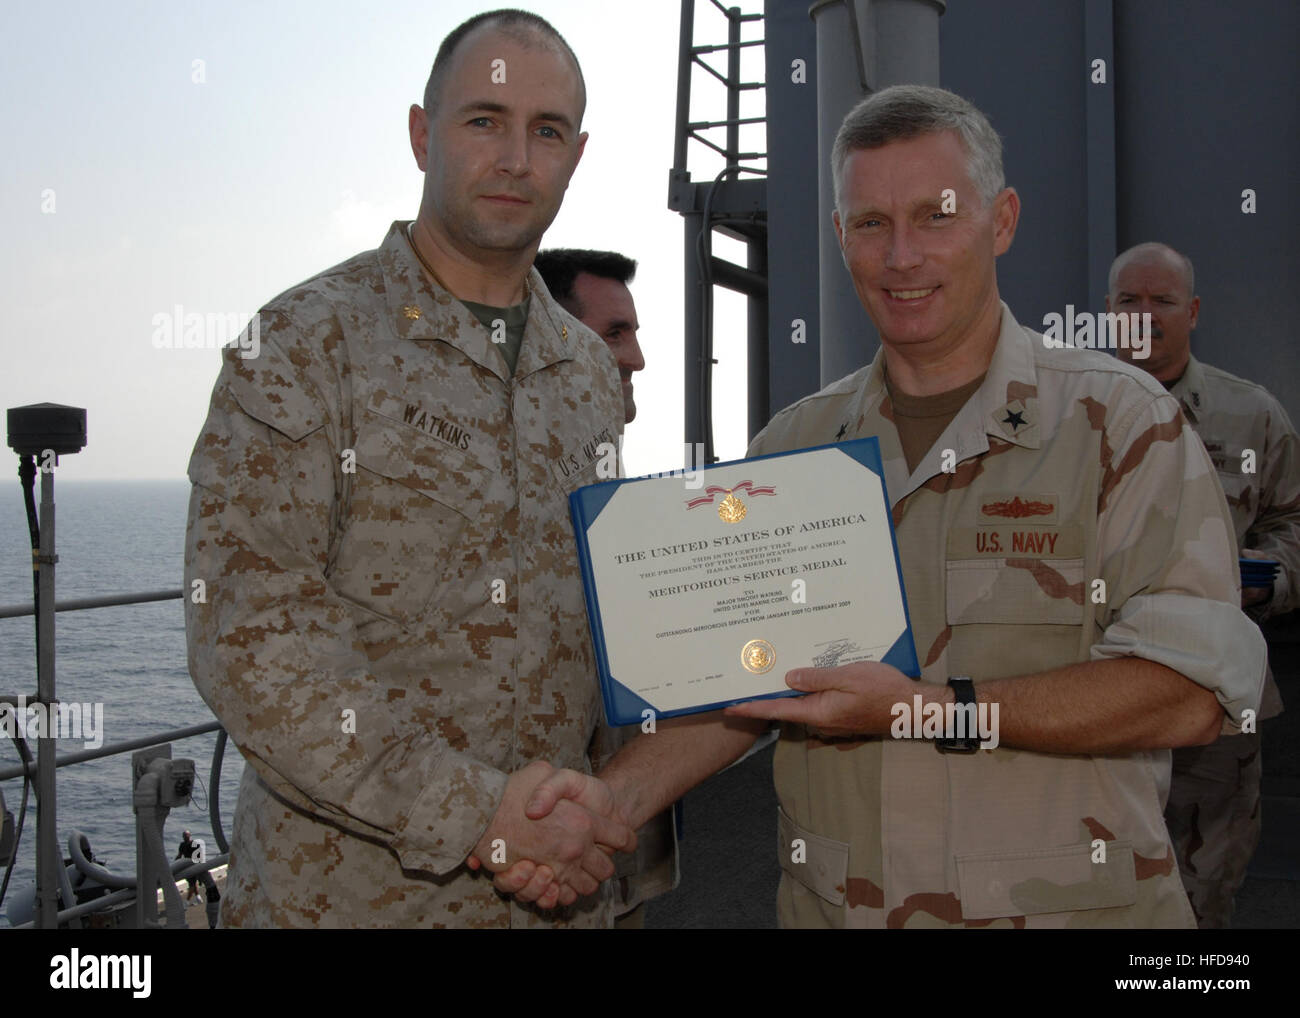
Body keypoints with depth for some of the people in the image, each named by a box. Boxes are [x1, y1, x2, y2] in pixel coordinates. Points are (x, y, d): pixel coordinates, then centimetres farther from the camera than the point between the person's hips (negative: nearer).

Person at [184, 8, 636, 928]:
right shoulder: (306, 343, -10)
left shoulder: (593, 372, 9)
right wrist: (476, 811, -21)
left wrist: (604, 807, 1)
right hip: (345, 889, -5)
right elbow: (248, 637, -18)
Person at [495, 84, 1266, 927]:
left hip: (1067, 903, -3)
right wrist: (618, 794, -15)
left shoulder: (1117, 418, -7)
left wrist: (930, 708, -23)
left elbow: (1192, 691, -16)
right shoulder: (792, 445, 5)